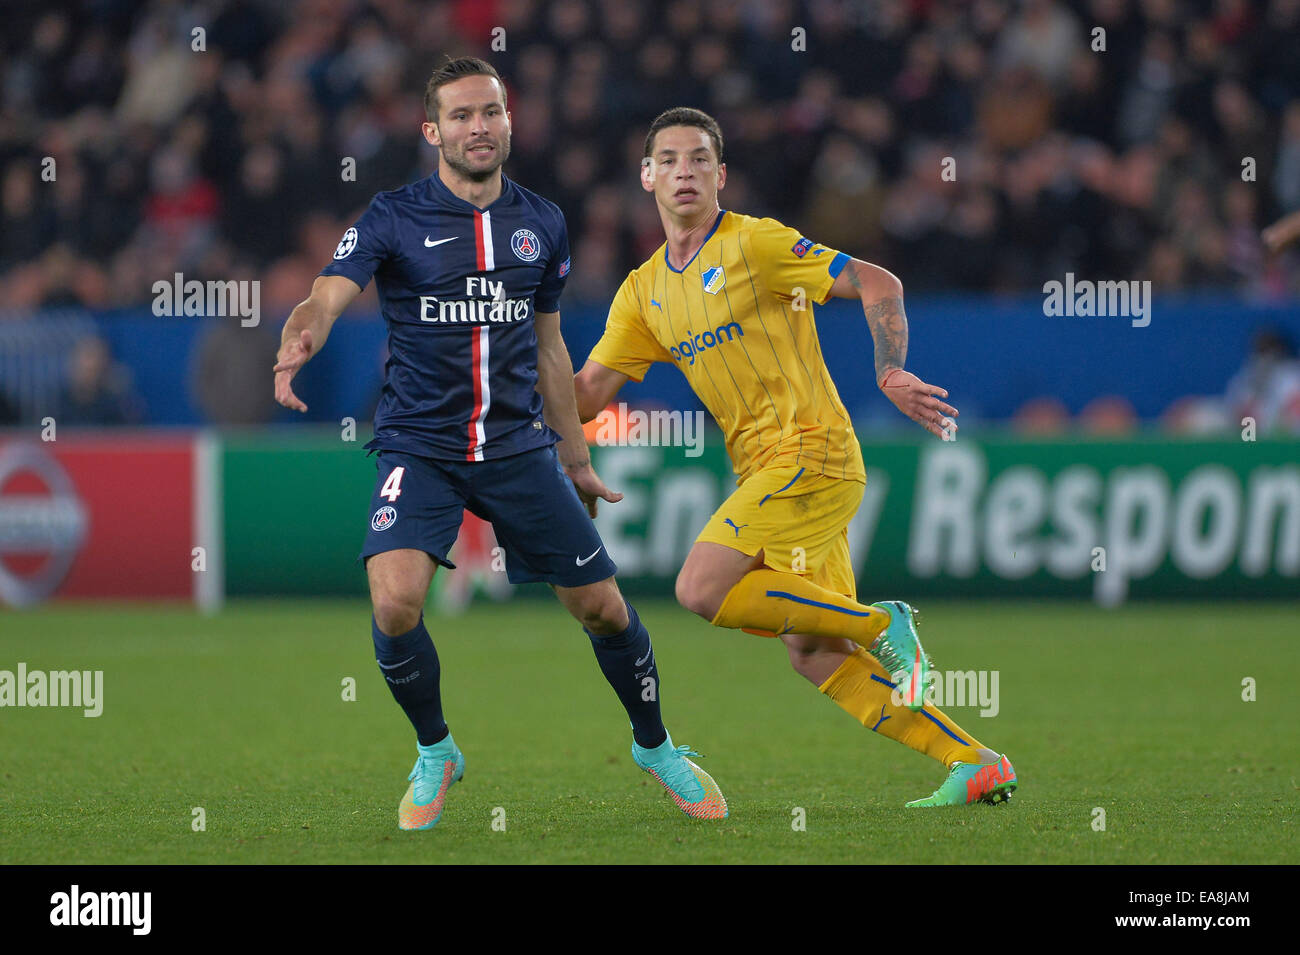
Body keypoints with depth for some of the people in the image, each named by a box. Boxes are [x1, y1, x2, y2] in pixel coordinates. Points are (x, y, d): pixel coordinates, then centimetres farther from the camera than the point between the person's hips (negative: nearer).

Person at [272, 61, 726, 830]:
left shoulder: (542, 223, 6)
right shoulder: (394, 219, -7)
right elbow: (328, 297, -21)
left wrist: (576, 459, 20)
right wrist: (298, 342, -45)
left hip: (519, 449, 3)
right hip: (420, 449, -3)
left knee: (603, 607, 4)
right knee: (395, 603, -23)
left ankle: (656, 747, 31)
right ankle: (435, 754, 4)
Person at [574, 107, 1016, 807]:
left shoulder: (754, 244, -5)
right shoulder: (643, 291, 15)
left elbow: (877, 284, -6)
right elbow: (589, 393, 14)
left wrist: (890, 374, -18)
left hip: (811, 453, -7)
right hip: (766, 469, 7)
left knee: (702, 588, -21)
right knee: (815, 658, 1)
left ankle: (881, 624, -9)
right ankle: (975, 764, 5)